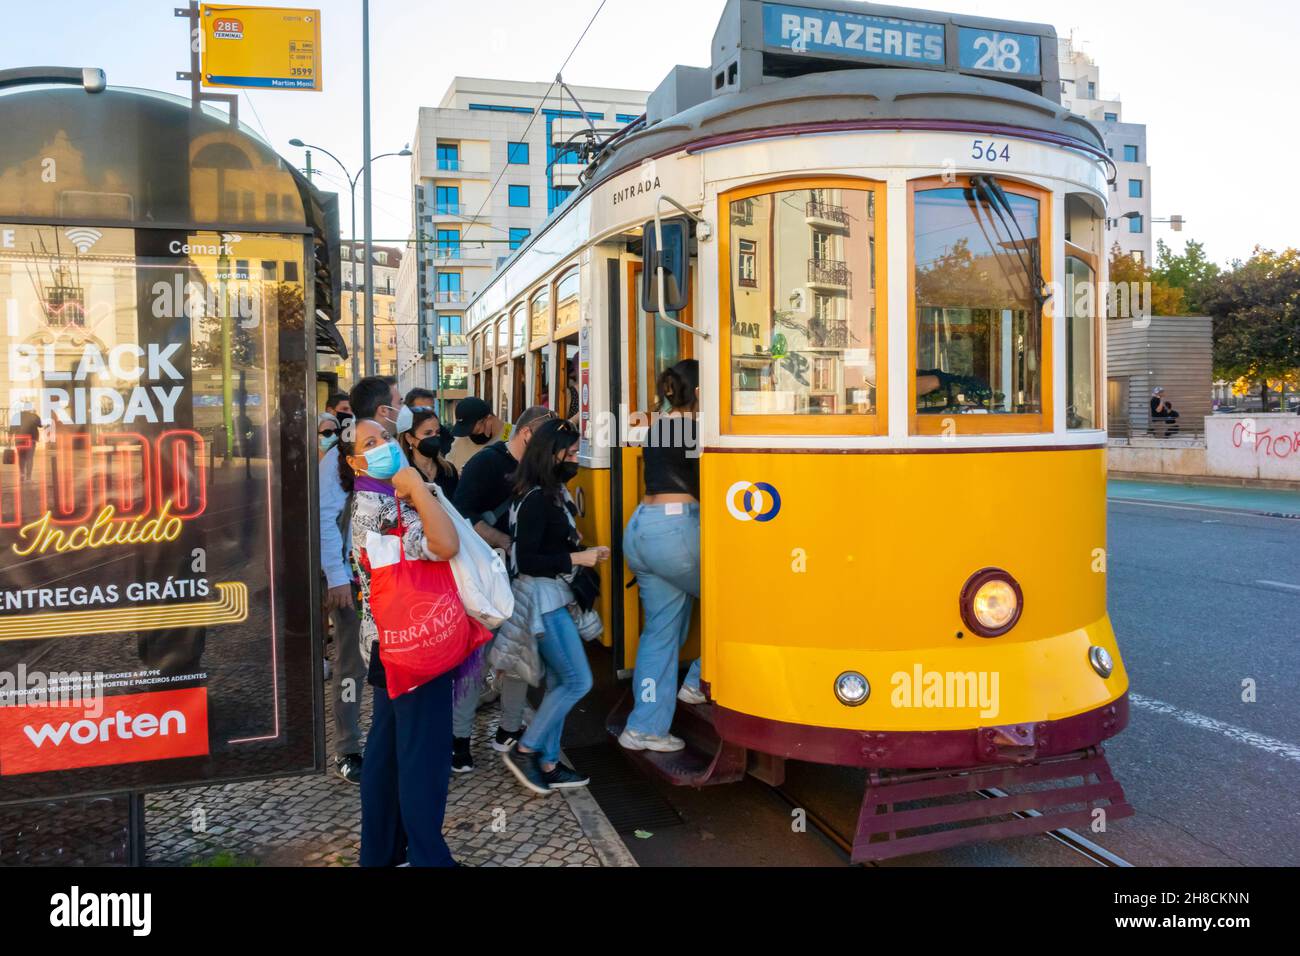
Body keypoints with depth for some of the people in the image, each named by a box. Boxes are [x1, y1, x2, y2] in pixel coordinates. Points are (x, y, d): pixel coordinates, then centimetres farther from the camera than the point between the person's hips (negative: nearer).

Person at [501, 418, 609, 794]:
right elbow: (526, 561, -21)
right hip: (542, 600, -10)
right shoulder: (536, 499, -19)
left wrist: (582, 551, 3)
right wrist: (576, 558, -19)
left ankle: (547, 765, 21)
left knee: (559, 682, 13)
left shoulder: (552, 493, 10)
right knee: (578, 681, -5)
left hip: (553, 598, 10)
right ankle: (525, 751, 5)